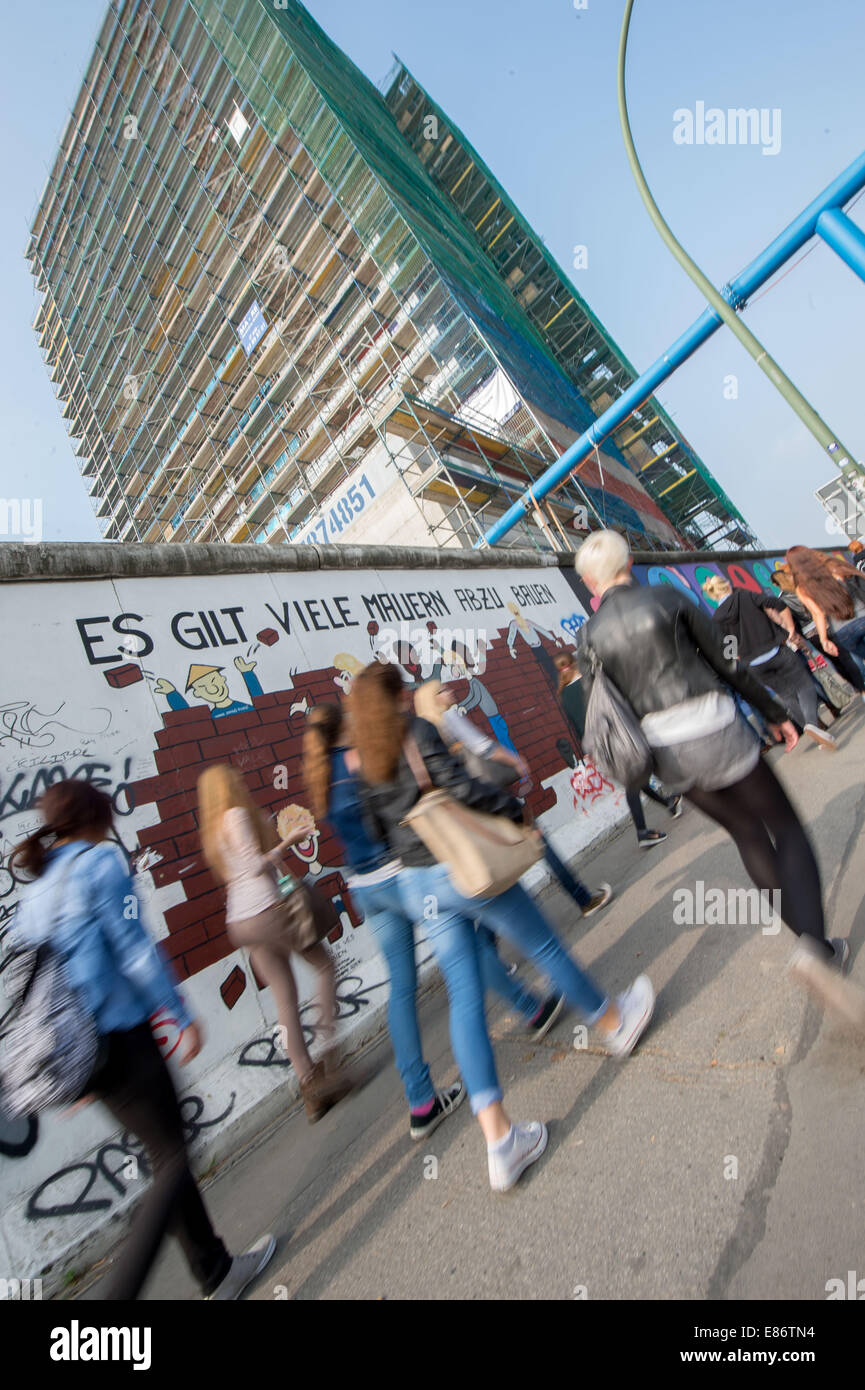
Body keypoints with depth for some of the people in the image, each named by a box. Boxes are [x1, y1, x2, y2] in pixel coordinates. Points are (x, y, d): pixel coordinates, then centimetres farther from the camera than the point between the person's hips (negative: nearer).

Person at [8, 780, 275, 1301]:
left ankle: (218, 1272, 33)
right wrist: (184, 1016, -6)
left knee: (167, 1155, 19)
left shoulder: (34, 889, 12)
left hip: (78, 1048, 8)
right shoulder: (101, 860, -12)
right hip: (119, 1037, -8)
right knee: (173, 1161, 8)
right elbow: (133, 948, -16)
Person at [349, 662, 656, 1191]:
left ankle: (499, 1138, 15)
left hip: (417, 887, 6)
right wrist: (515, 810, -6)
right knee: (544, 947, 15)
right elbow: (461, 786, -19)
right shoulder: (419, 730, -13)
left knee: (465, 993, 10)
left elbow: (379, 828, 7)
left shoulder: (366, 761, 6)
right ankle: (615, 1022, 39)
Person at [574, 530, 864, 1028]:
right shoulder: (667, 597, -4)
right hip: (713, 730, -3)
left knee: (748, 835, 21)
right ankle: (814, 945, -6)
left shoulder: (590, 635, 2)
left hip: (665, 749, 4)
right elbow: (728, 661, -1)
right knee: (786, 829, 13)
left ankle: (817, 946, 29)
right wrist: (776, 712, 10)